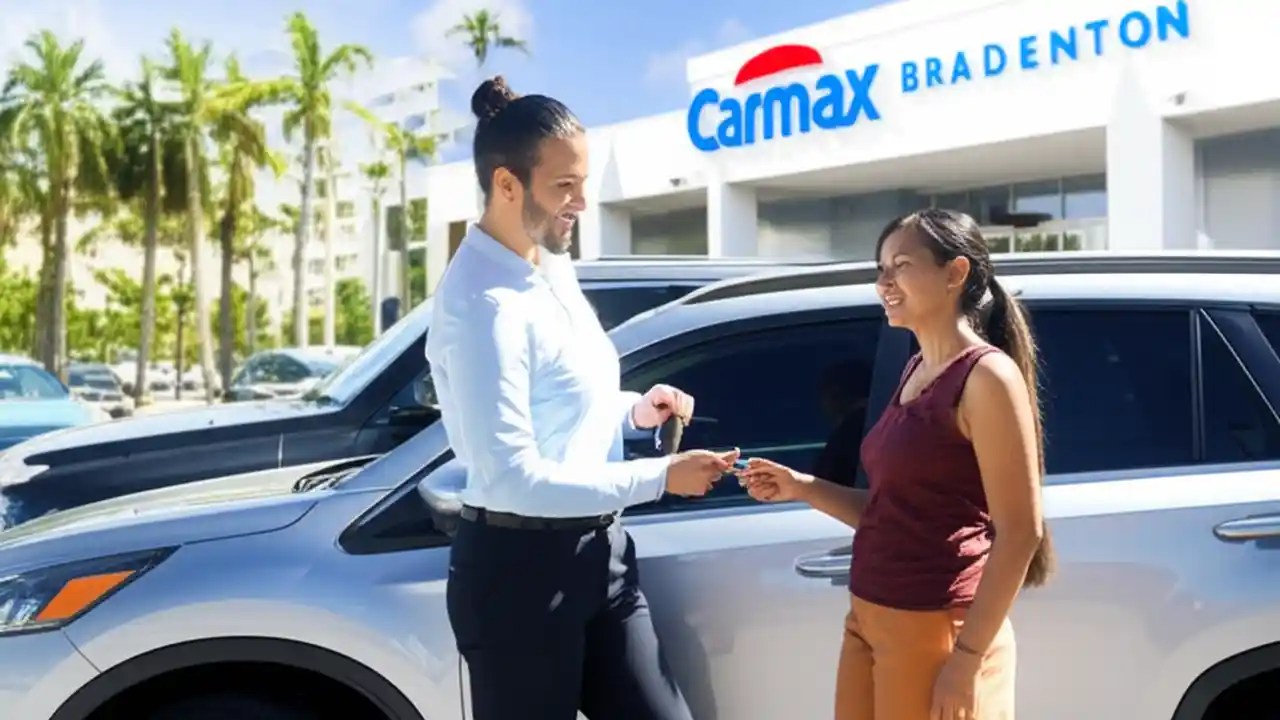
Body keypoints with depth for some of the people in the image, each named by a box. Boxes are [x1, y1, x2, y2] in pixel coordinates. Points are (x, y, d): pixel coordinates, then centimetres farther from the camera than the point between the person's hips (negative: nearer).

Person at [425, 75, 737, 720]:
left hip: (597, 553, 9)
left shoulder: (553, 269, 9)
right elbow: (513, 477, -25)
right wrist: (659, 477, -19)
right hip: (518, 570, -8)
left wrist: (636, 412, 4)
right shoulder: (482, 303, -21)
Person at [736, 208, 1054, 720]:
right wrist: (800, 488, 6)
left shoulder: (986, 376, -13)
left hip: (937, 633, -8)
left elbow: (1021, 532, -17)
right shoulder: (916, 371, 12)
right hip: (869, 622, 8)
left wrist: (967, 658, -20)